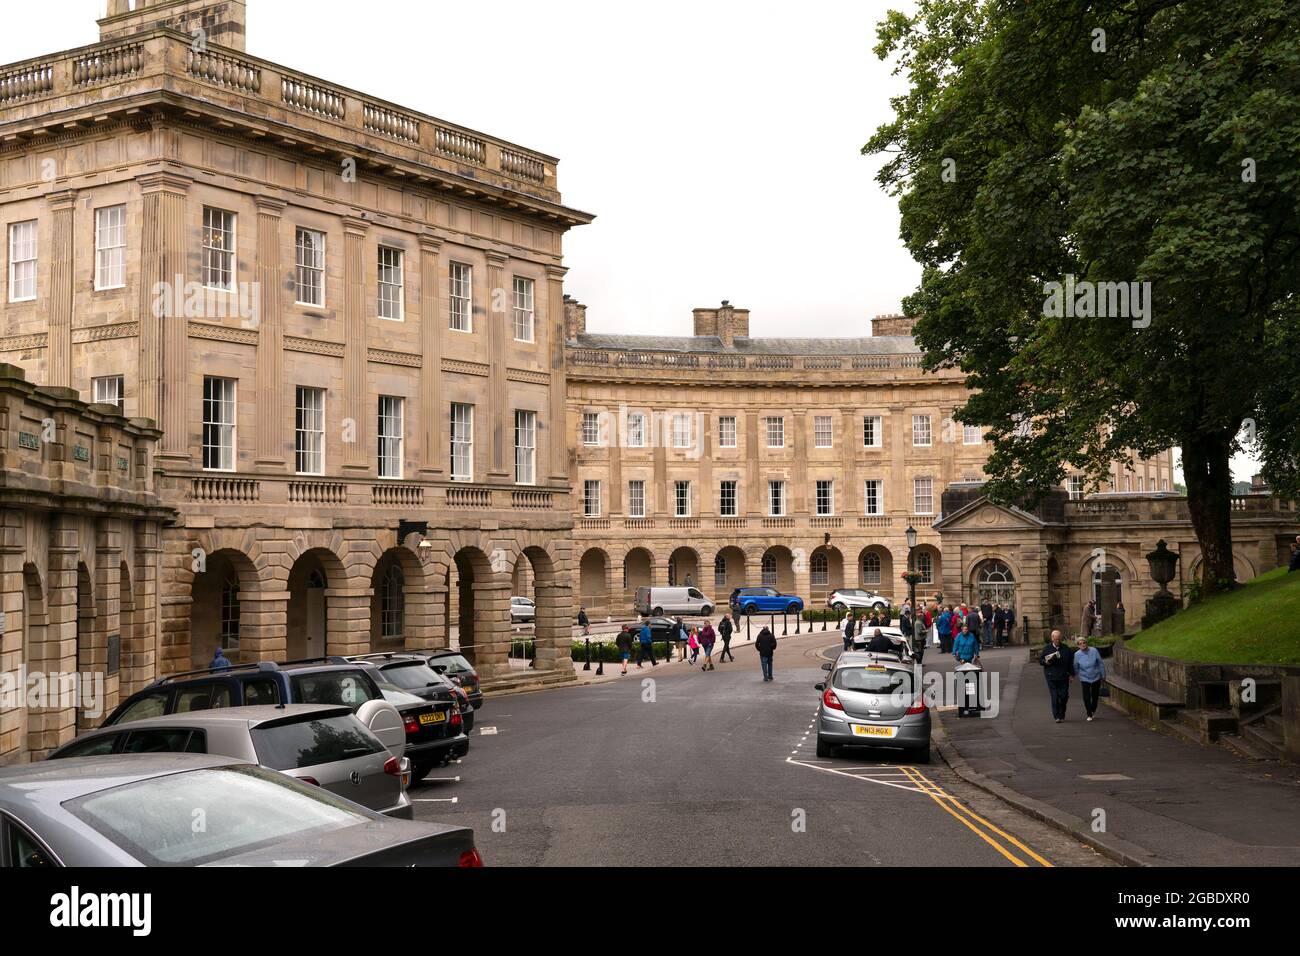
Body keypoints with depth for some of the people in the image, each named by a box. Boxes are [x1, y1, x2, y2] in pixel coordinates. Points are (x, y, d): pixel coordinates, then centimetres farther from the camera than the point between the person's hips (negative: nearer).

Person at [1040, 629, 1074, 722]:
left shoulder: (1066, 649, 8)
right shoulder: (1046, 648, 4)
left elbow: (1071, 662, 13)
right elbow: (1040, 660, 7)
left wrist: (1071, 674, 7)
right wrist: (1047, 662, -14)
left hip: (1063, 677, 2)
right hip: (1051, 677, -2)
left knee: (1064, 697, 1)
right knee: (1055, 697, -5)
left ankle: (1062, 715, 21)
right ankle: (1056, 717, 1)